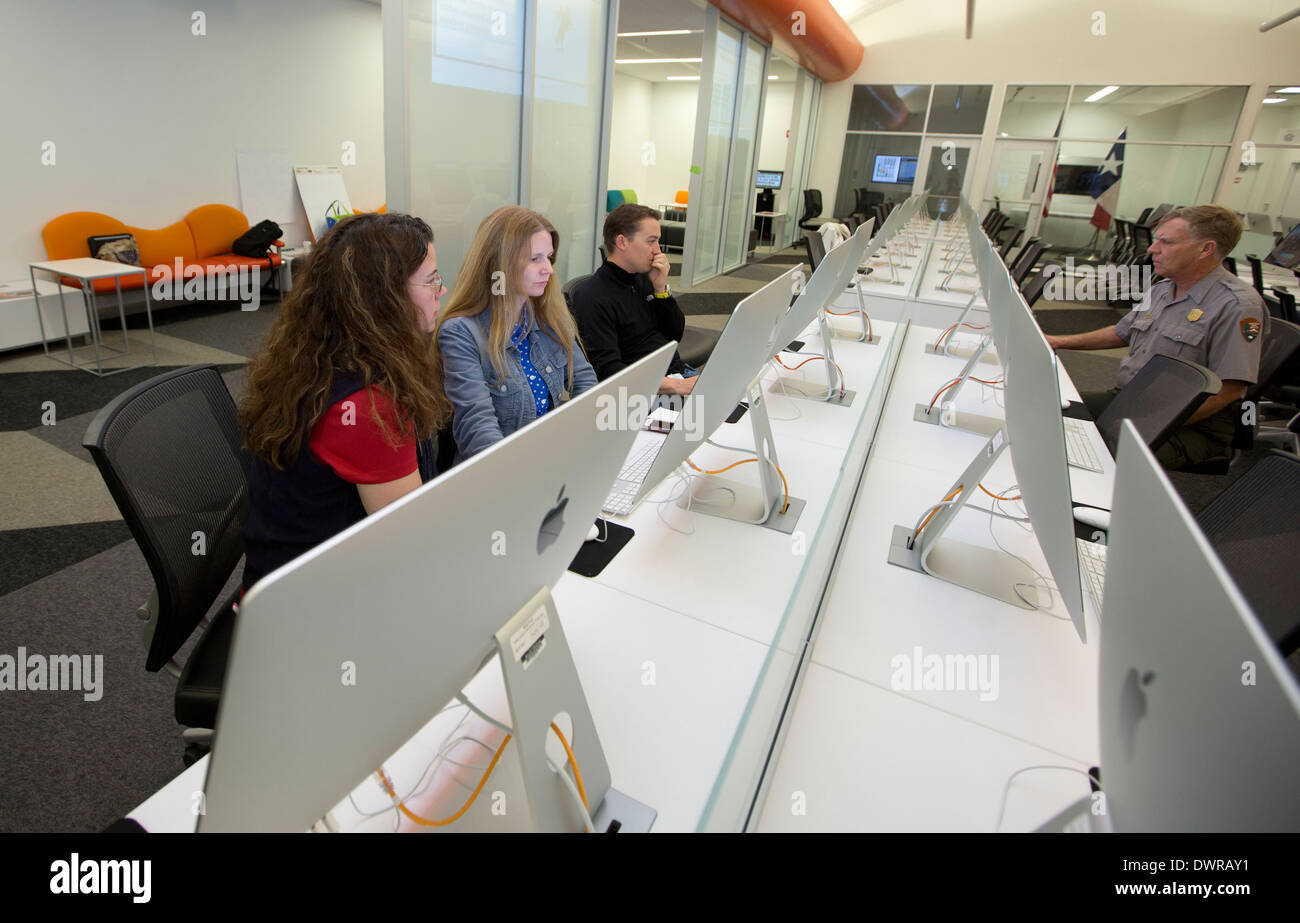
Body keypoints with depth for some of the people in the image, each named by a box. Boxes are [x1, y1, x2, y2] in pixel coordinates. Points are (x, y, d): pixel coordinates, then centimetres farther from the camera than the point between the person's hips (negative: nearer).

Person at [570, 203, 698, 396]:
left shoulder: (644, 279, 13)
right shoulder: (592, 297, -12)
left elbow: (675, 335, 16)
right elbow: (608, 370, -20)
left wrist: (661, 288, 0)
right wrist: (675, 386, -27)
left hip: (679, 372, 8)